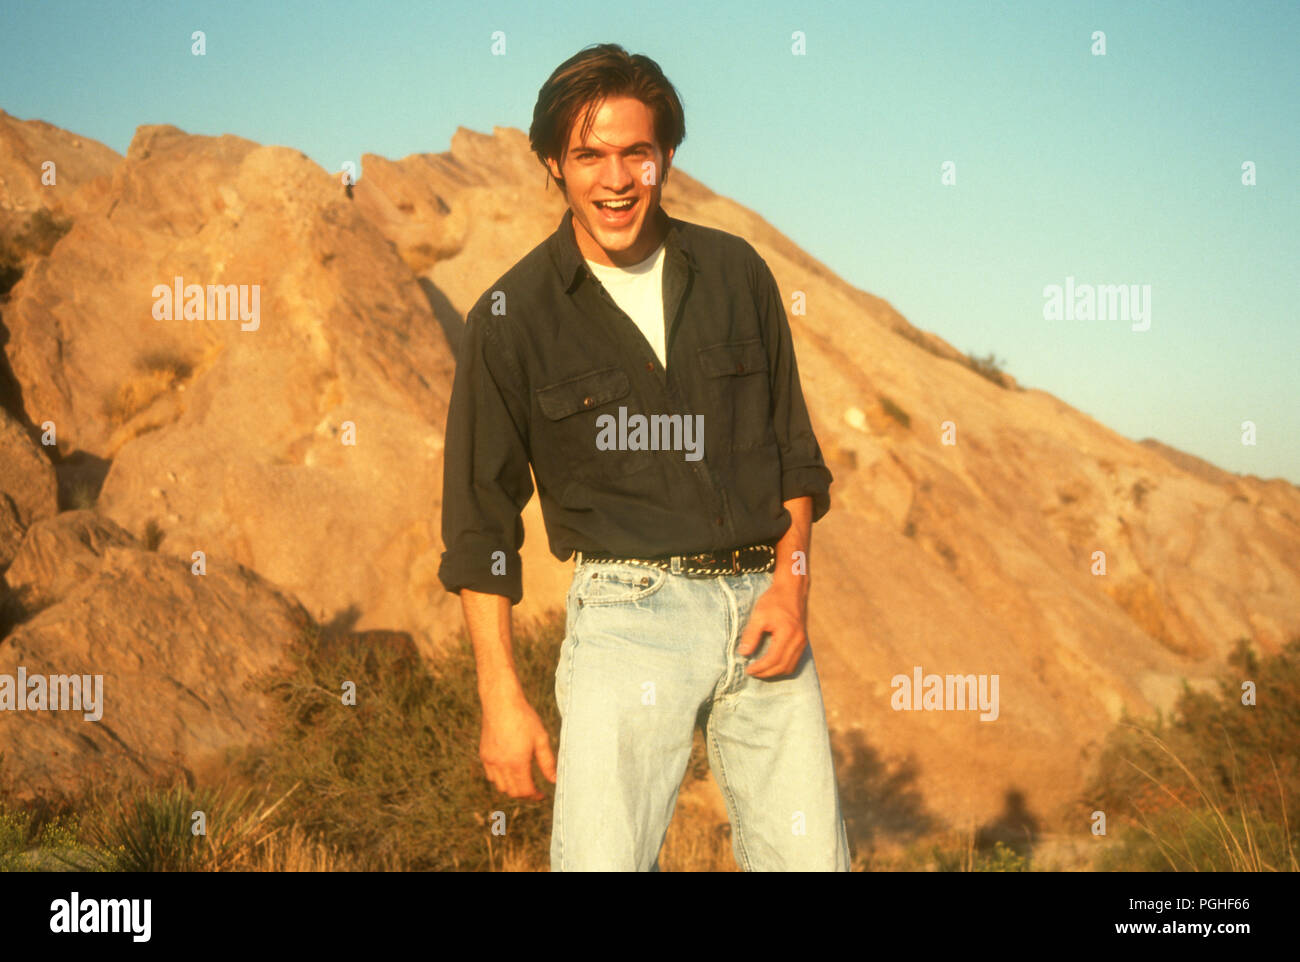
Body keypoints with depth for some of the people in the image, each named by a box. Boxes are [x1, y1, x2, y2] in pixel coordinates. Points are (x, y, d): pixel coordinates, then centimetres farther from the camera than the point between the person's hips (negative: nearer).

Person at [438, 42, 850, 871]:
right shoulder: (513, 317, 0)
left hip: (761, 603, 3)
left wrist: (792, 581, -1)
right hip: (630, 610, -3)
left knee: (810, 856, 2)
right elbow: (481, 523, 1)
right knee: (601, 858, -13)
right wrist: (502, 698, -4)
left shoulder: (735, 273, 9)